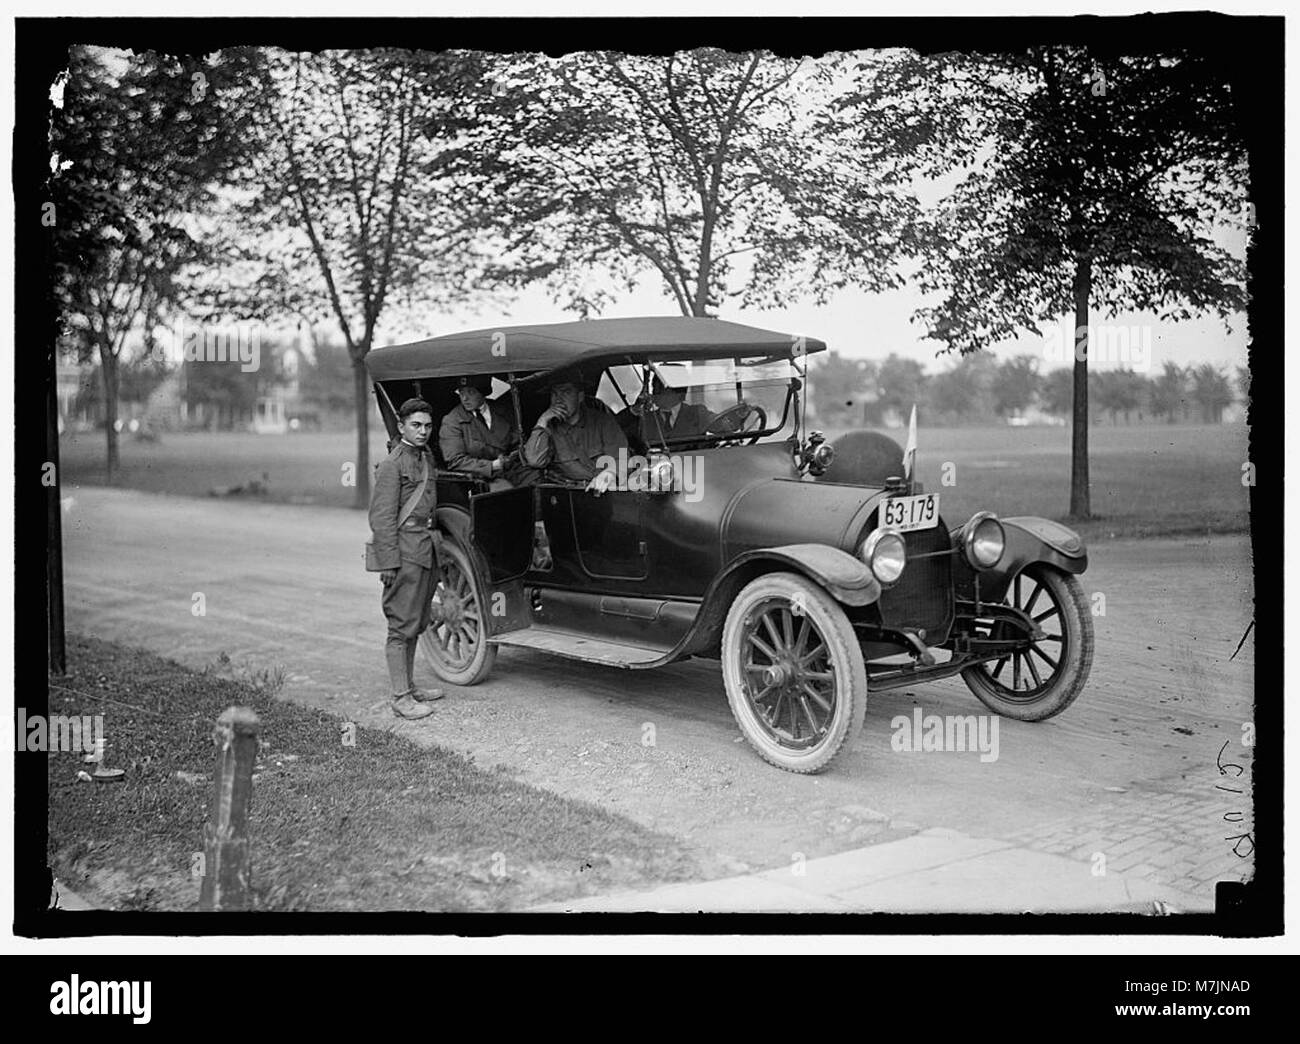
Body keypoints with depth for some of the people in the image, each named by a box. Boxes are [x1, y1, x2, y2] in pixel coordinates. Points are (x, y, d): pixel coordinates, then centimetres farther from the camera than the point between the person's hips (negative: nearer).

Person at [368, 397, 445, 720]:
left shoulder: (426, 456, 15)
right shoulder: (393, 464, -12)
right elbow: (382, 517, -15)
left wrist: (437, 547, 21)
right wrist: (389, 561, -19)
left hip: (426, 551, 9)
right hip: (405, 553, -9)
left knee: (415, 624, 15)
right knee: (401, 627, -5)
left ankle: (409, 688, 25)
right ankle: (401, 699, -1)